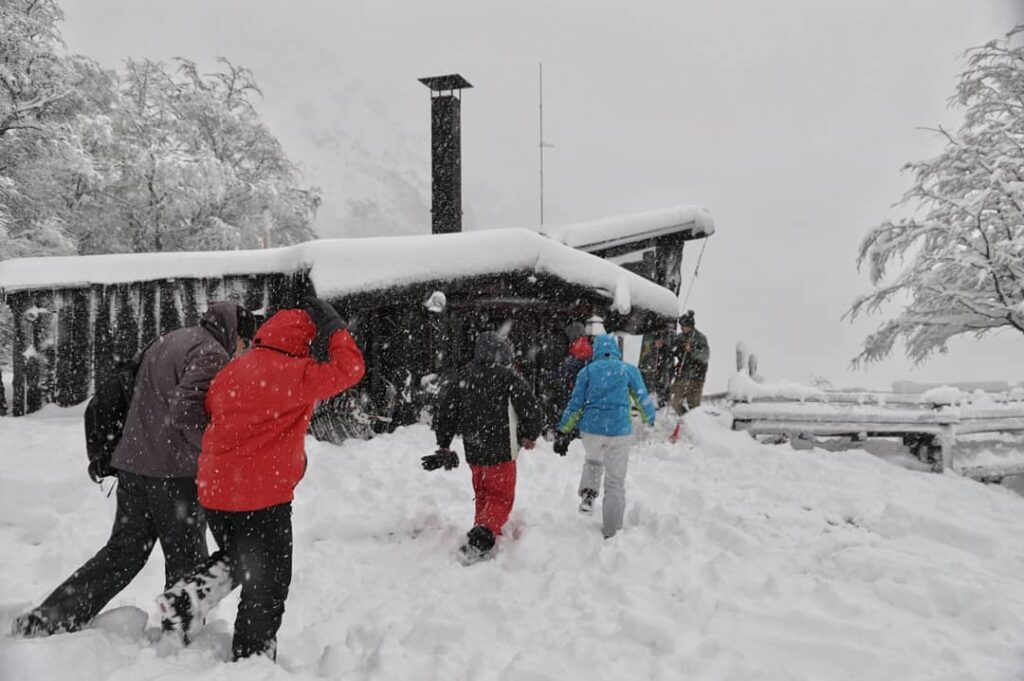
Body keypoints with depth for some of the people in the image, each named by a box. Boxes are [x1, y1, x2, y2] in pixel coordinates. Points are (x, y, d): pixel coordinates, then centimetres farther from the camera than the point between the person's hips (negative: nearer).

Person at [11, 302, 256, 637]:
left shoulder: (169, 339, 15)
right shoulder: (212, 354, -14)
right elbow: (187, 410, -25)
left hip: (133, 462, 8)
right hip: (174, 471, -8)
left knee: (123, 550, 18)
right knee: (186, 559, 7)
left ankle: (45, 620, 16)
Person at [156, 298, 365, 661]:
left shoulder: (233, 370, 7)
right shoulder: (293, 373, -16)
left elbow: (209, 405, 21)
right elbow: (349, 369, -15)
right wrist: (334, 328, -3)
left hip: (216, 490, 7)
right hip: (263, 495, -7)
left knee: (237, 560, 30)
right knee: (268, 584, 9)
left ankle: (184, 599, 12)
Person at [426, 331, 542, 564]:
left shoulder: (462, 377, 5)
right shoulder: (508, 378, -11)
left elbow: (445, 409, 9)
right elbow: (531, 407, -10)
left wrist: (443, 446, 16)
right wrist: (529, 436, 8)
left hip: (473, 451, 5)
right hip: (500, 451, -5)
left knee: (483, 495, 21)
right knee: (501, 497, 3)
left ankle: (482, 538, 25)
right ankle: (480, 539, -14)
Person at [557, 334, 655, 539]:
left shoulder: (587, 371, 2)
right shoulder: (629, 369, 1)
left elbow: (576, 403, 3)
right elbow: (643, 399, 7)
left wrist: (563, 429, 12)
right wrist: (650, 419, 26)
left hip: (591, 430, 1)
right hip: (619, 431, -1)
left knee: (593, 461, 32)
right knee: (615, 481, 11)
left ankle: (588, 494, 8)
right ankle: (611, 530, 15)